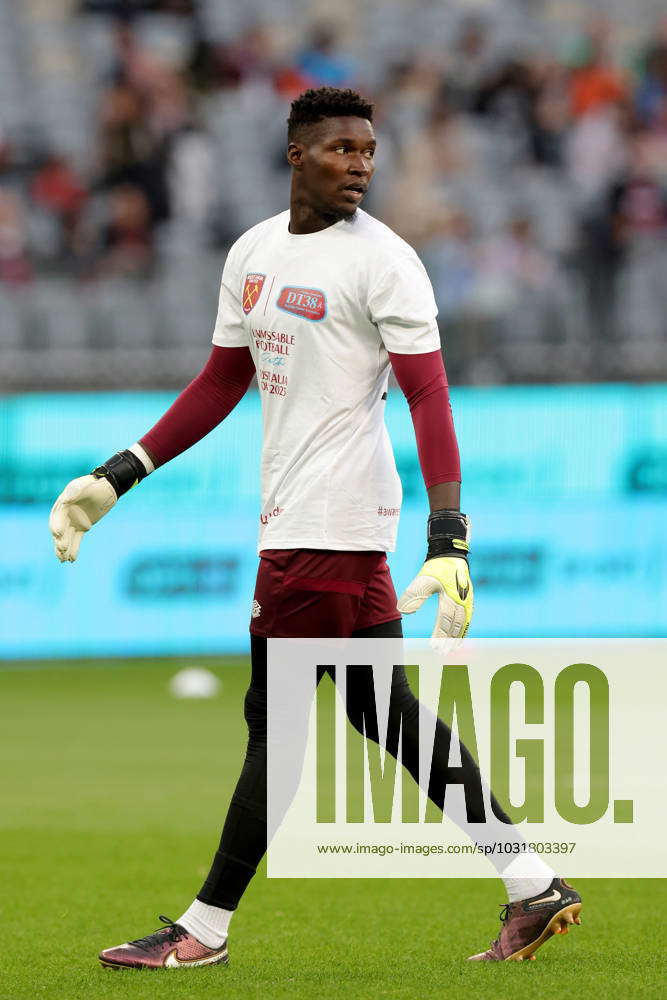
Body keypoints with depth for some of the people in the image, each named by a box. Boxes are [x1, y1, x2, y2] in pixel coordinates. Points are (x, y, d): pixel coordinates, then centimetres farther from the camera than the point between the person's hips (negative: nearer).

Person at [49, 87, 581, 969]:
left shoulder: (384, 262, -10)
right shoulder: (254, 252, 13)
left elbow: (429, 397, -16)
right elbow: (221, 384, 22)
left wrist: (449, 537, -25)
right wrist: (117, 477, 17)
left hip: (331, 521, -8)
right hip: (292, 512, 8)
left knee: (277, 718, -2)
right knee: (383, 711, 10)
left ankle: (207, 928, 5)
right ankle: (533, 887, 14)